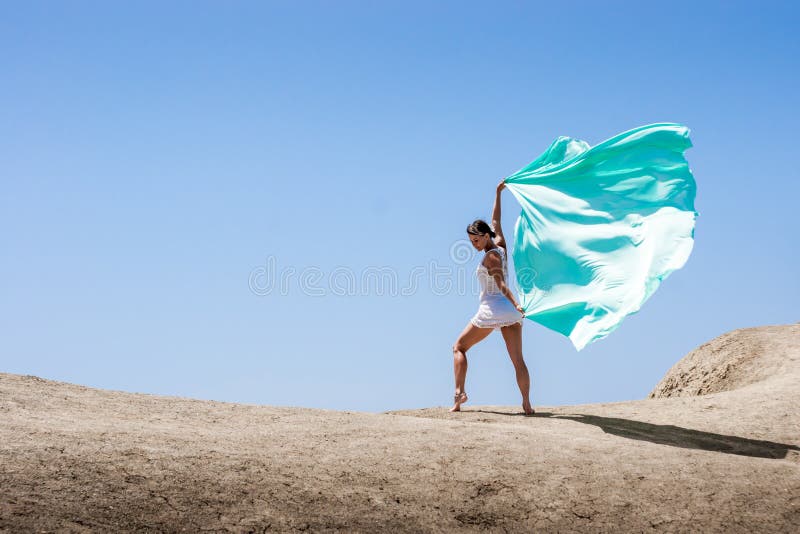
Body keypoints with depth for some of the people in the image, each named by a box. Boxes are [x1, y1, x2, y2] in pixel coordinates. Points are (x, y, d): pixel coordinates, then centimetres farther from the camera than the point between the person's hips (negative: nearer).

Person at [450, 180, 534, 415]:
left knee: (459, 347, 7)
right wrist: (498, 193, 31)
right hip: (510, 310, 7)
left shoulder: (490, 256, -7)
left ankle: (459, 392, -7)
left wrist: (515, 304, -27)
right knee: (518, 360, 1)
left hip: (492, 309, -7)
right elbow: (496, 222, 26)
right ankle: (527, 404, -7)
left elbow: (501, 284, -18)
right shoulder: (501, 246, 11)